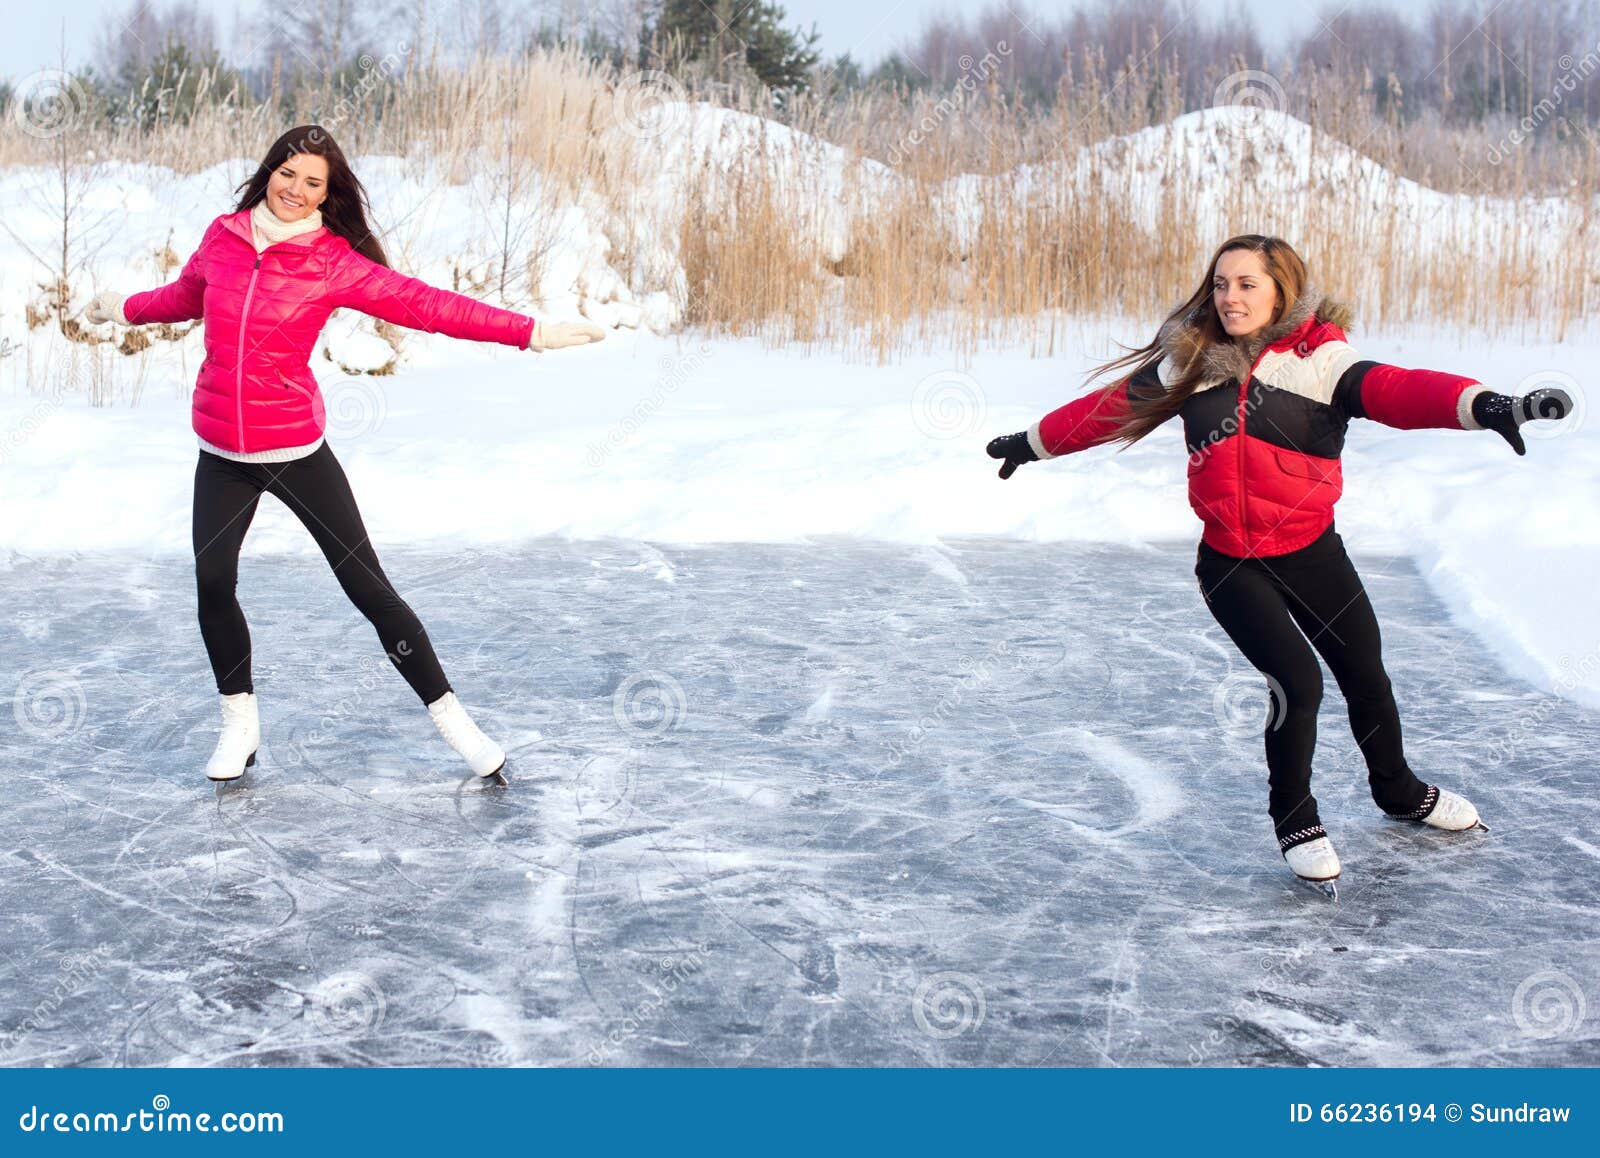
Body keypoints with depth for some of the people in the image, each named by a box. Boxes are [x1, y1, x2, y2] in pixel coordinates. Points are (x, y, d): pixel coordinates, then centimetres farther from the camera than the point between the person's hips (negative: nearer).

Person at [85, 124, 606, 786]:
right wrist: (125, 308, 42)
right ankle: (239, 724, 21)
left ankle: (453, 721, 5)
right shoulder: (223, 237, 4)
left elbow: (422, 303, -13)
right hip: (221, 455, 4)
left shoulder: (333, 261, -8)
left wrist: (530, 332, -20)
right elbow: (185, 296, 25)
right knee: (213, 585, -1)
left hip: (296, 450, -3)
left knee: (368, 588, -3)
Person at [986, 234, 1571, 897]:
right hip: (1231, 566, 0)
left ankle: (1398, 790, 43)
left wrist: (1481, 405, -43)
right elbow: (1113, 407, 10)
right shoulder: (1190, 362, -1)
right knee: (1298, 682, -14)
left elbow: (1396, 391, -26)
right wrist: (1033, 443, 18)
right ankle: (1294, 819, 11)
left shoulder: (1318, 360, -11)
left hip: (1311, 553, 0)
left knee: (1364, 675, 14)